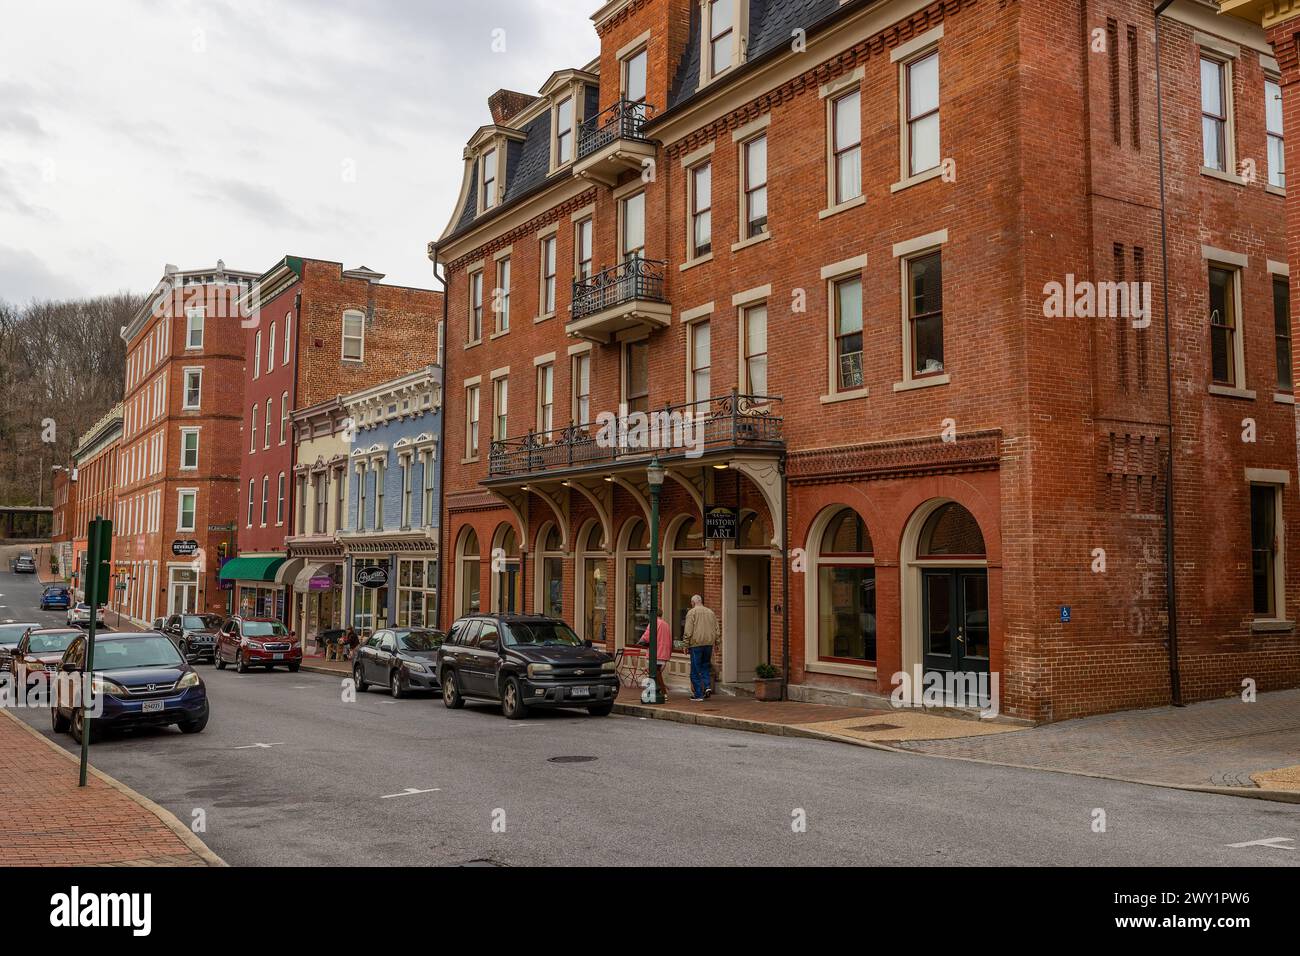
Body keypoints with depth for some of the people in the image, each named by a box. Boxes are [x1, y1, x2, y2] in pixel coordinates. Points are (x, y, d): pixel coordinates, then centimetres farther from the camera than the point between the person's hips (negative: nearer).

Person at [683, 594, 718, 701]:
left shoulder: (691, 612, -2)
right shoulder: (711, 612, 14)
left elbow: (688, 631, -9)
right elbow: (716, 630, 14)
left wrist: (686, 644, -3)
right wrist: (713, 642, 18)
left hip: (696, 644, -5)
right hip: (709, 644, 5)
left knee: (695, 670, 1)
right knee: (705, 666, 17)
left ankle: (698, 694, 1)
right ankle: (708, 686, -3)